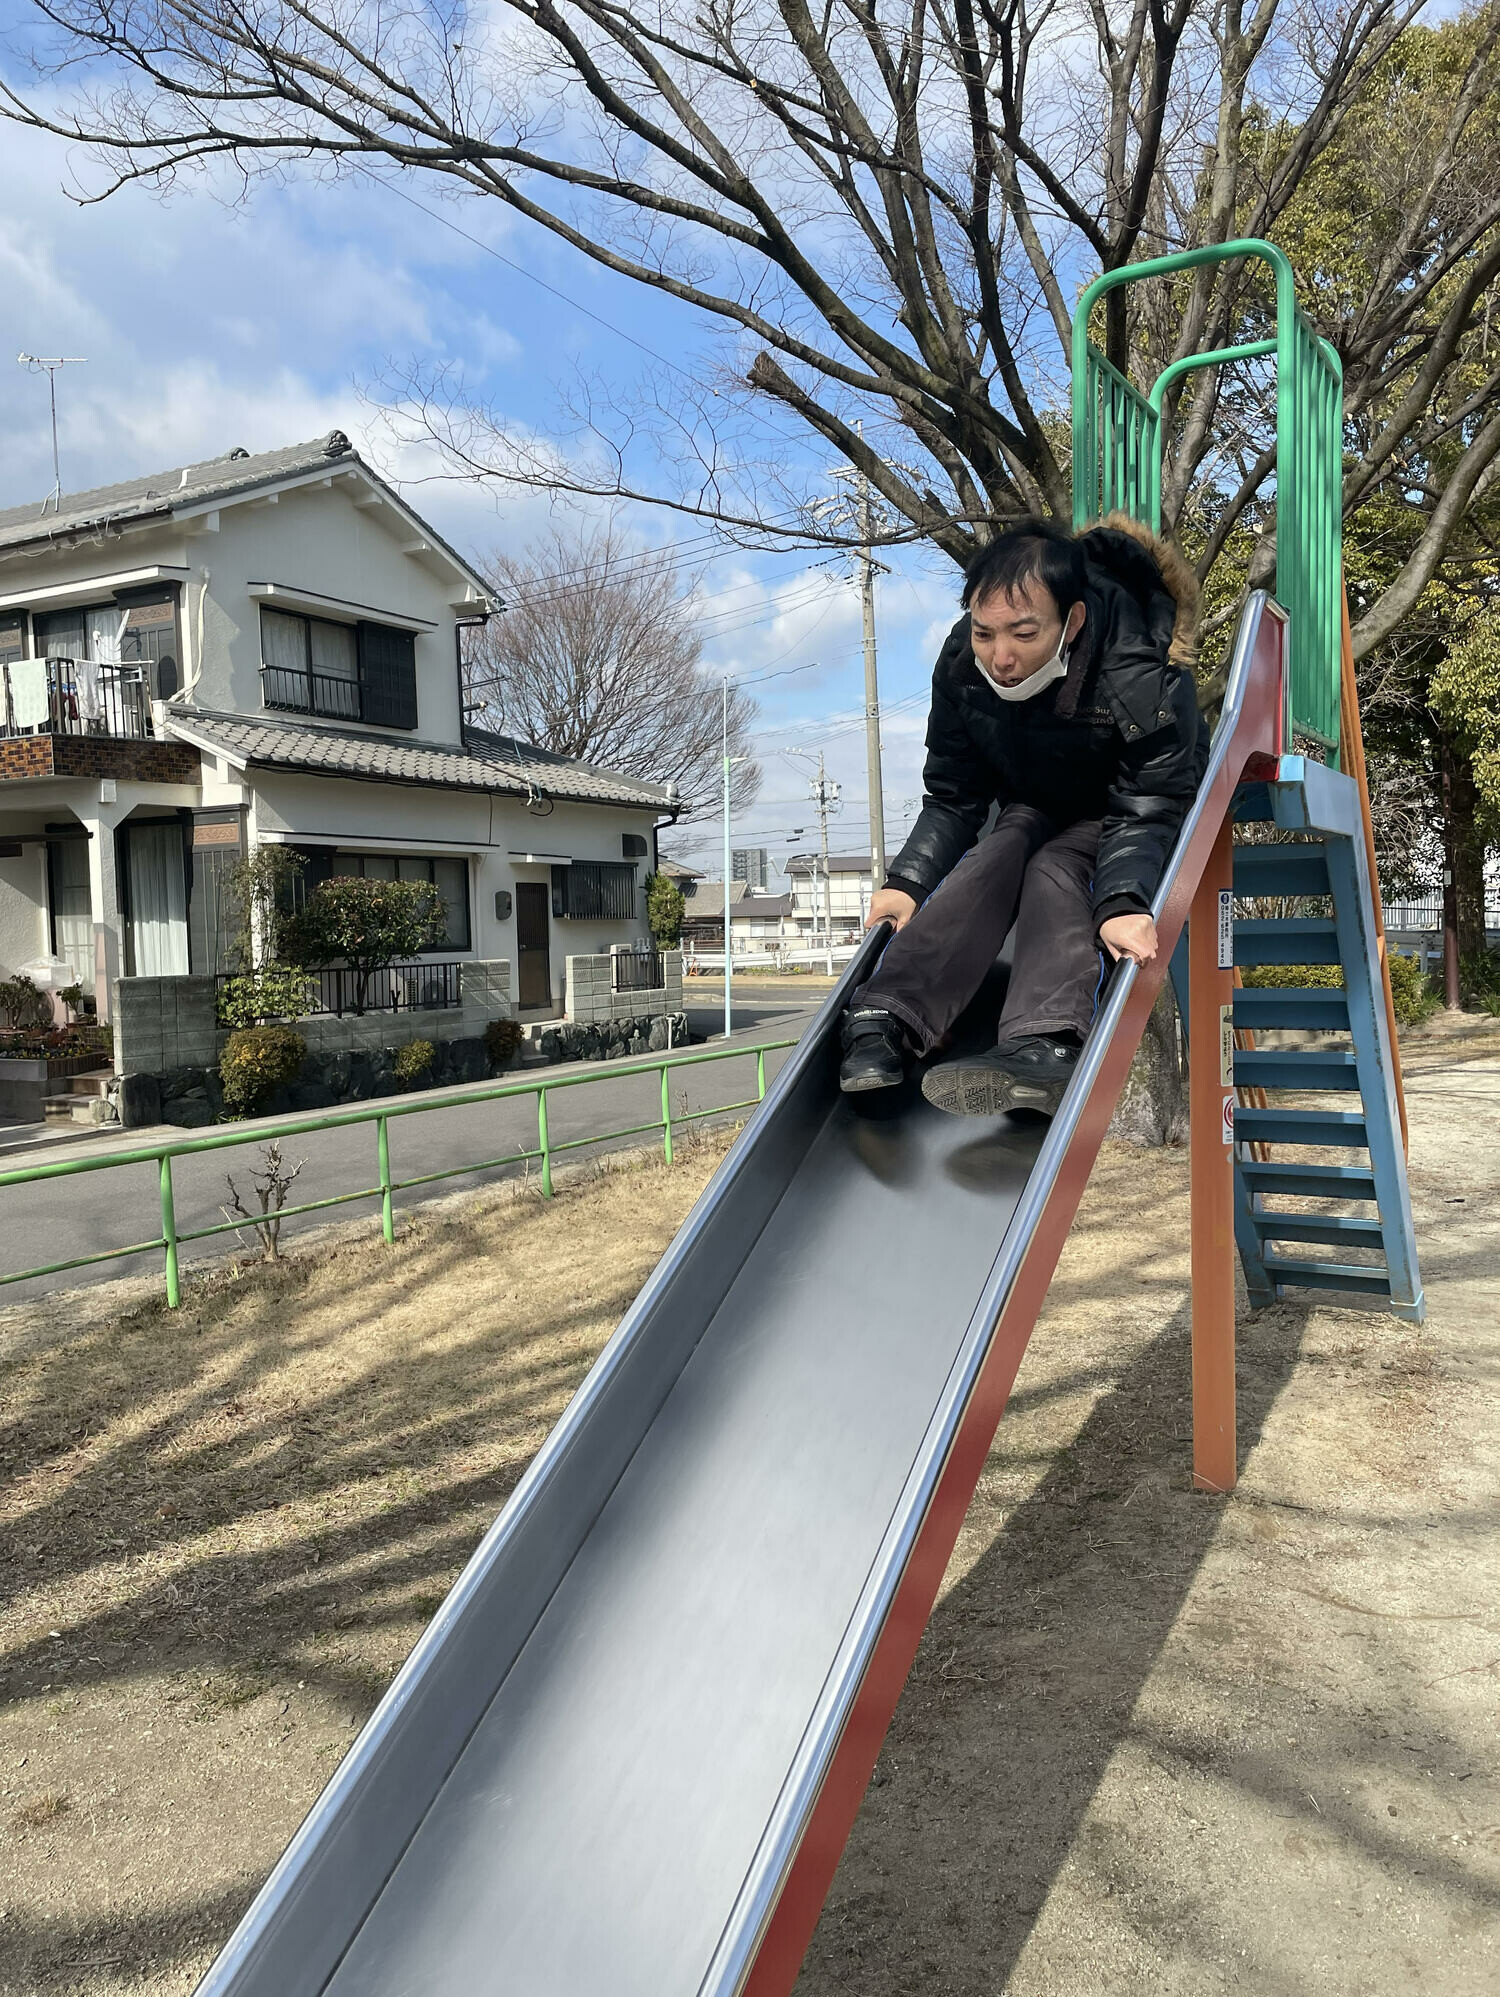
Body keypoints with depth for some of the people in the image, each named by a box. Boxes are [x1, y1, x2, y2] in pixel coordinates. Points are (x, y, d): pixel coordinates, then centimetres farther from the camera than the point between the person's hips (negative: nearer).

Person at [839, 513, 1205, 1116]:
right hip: (1037, 807, 4)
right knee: (994, 858, -27)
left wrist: (1122, 904, -52)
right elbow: (952, 798, -11)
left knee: (1054, 870, -33)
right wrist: (908, 880, -25)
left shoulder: (1144, 678, -33)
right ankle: (884, 1022, -42)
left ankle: (1046, 1045, -56)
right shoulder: (962, 665, -20)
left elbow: (1144, 813, -33)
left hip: (1125, 812, -4)